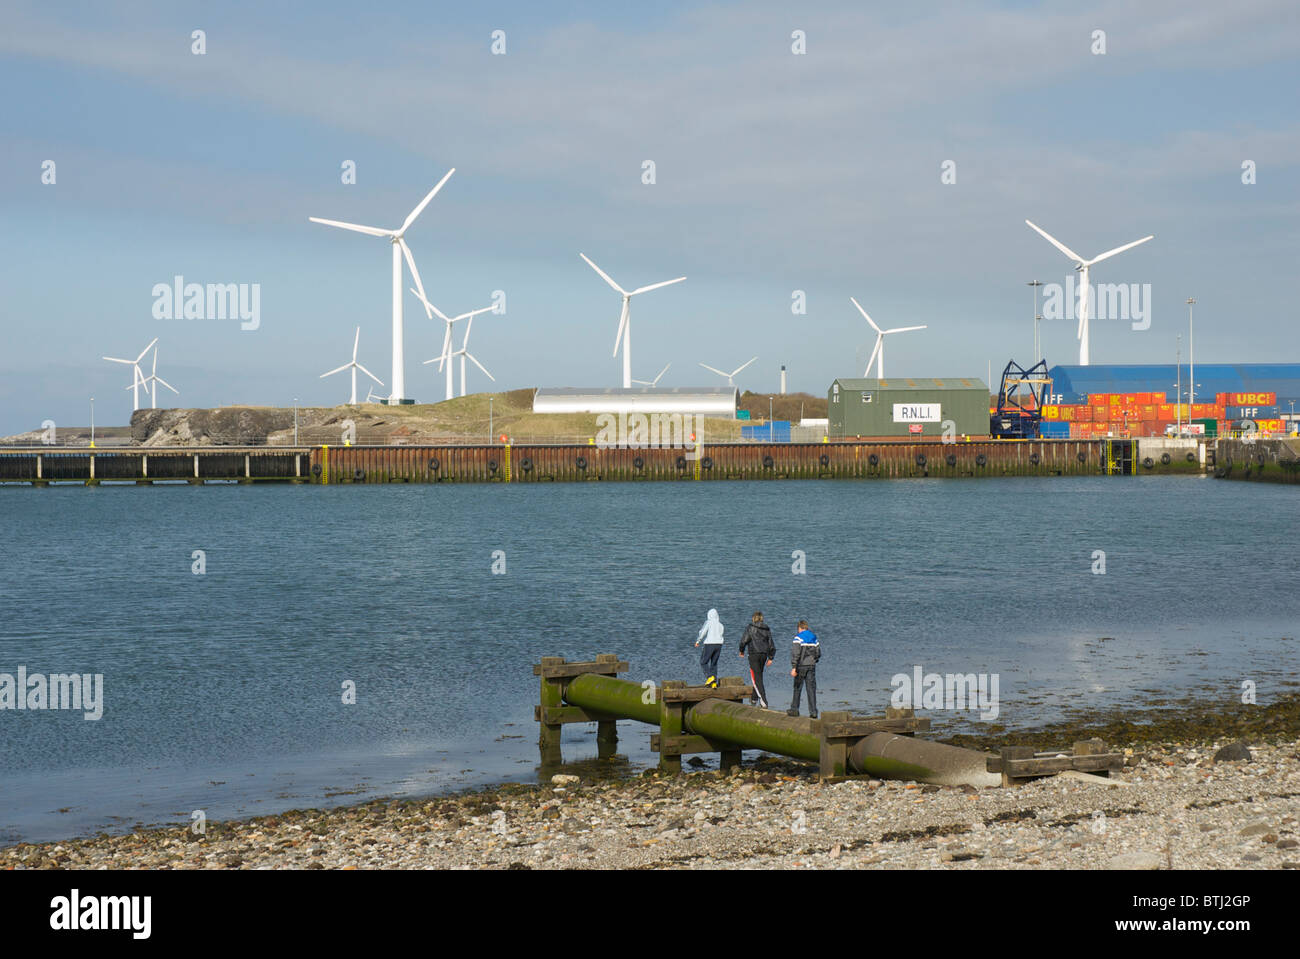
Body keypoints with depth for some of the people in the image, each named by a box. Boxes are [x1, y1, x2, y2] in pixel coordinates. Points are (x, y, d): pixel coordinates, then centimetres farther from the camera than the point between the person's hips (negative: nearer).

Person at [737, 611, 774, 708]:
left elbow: (744, 640, -9)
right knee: (759, 676, 20)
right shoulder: (767, 629, 10)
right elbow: (771, 645, 11)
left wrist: (741, 651, 8)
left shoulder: (750, 628, -5)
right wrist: (770, 658, 17)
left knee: (756, 678, -6)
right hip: (764, 655, 6)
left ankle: (763, 701, -17)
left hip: (754, 654, -6)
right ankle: (754, 699, 32)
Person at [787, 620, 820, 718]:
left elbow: (796, 653, -15)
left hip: (801, 666, -4)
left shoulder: (798, 637, -7)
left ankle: (795, 709, 13)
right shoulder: (813, 637, 11)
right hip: (811, 666, 4)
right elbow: (818, 653, 13)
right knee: (811, 689, 2)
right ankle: (813, 712, -2)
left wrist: (794, 667, -17)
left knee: (797, 688, 8)